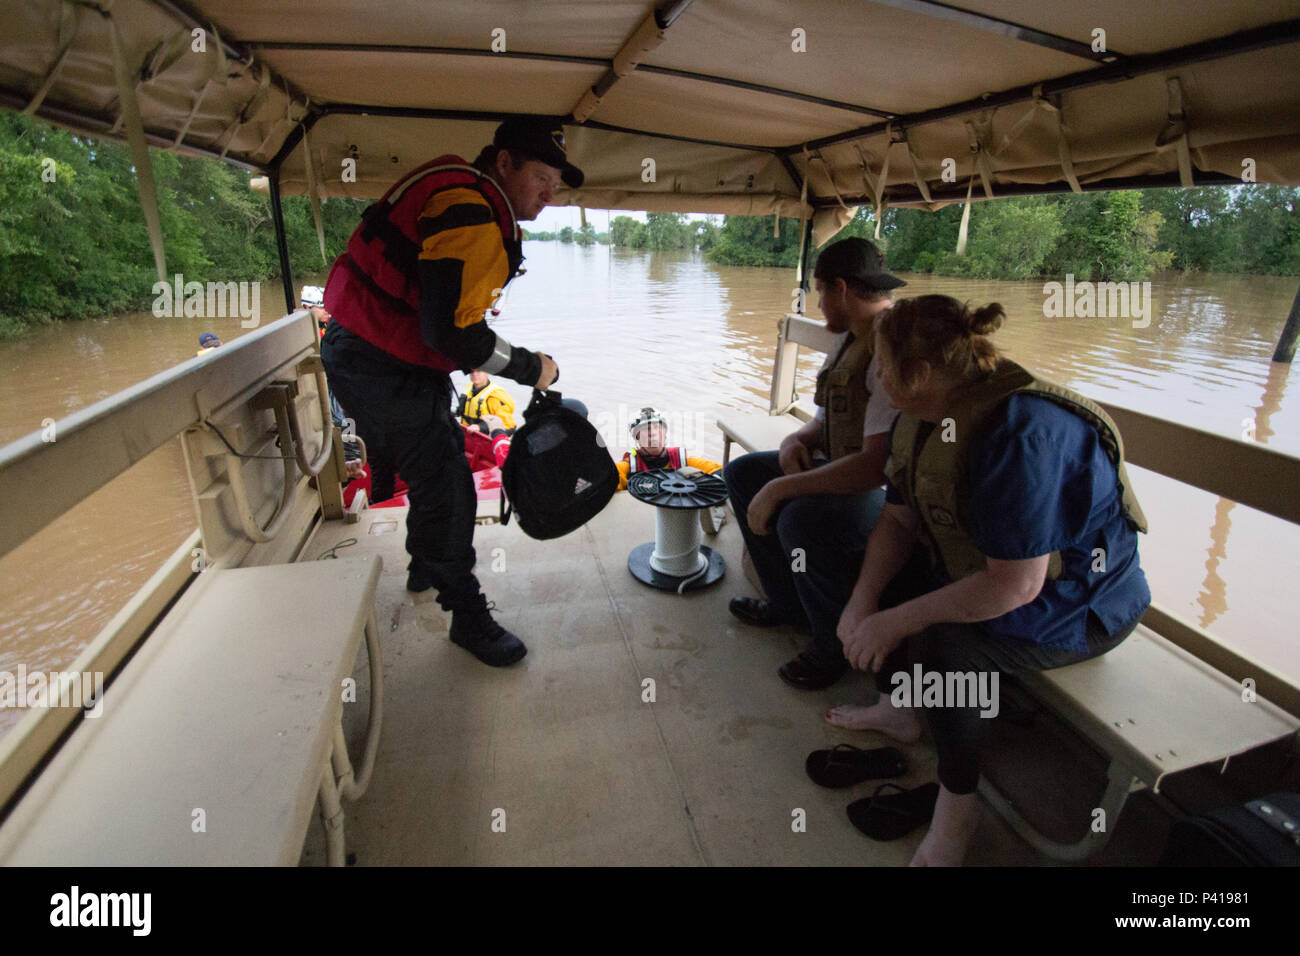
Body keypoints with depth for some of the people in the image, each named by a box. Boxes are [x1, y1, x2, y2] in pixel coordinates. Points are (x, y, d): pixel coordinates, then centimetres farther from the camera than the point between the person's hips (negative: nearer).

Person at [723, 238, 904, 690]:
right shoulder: (851, 340, 9)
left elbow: (879, 464, -33)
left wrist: (779, 489, -28)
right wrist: (797, 440, -6)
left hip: (892, 493, -10)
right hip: (847, 474, 10)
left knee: (804, 518, -36)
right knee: (742, 473, 8)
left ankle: (838, 645, -6)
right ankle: (788, 603, 18)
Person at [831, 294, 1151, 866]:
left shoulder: (1022, 435, -34)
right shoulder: (923, 415, -6)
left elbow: (1014, 585, -33)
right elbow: (898, 519, -2)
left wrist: (895, 621, -26)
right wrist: (862, 603, -14)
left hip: (1077, 603, -8)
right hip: (978, 566, 9)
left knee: (942, 645, -30)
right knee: (871, 578, 1)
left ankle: (957, 806, -4)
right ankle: (897, 709, 21)